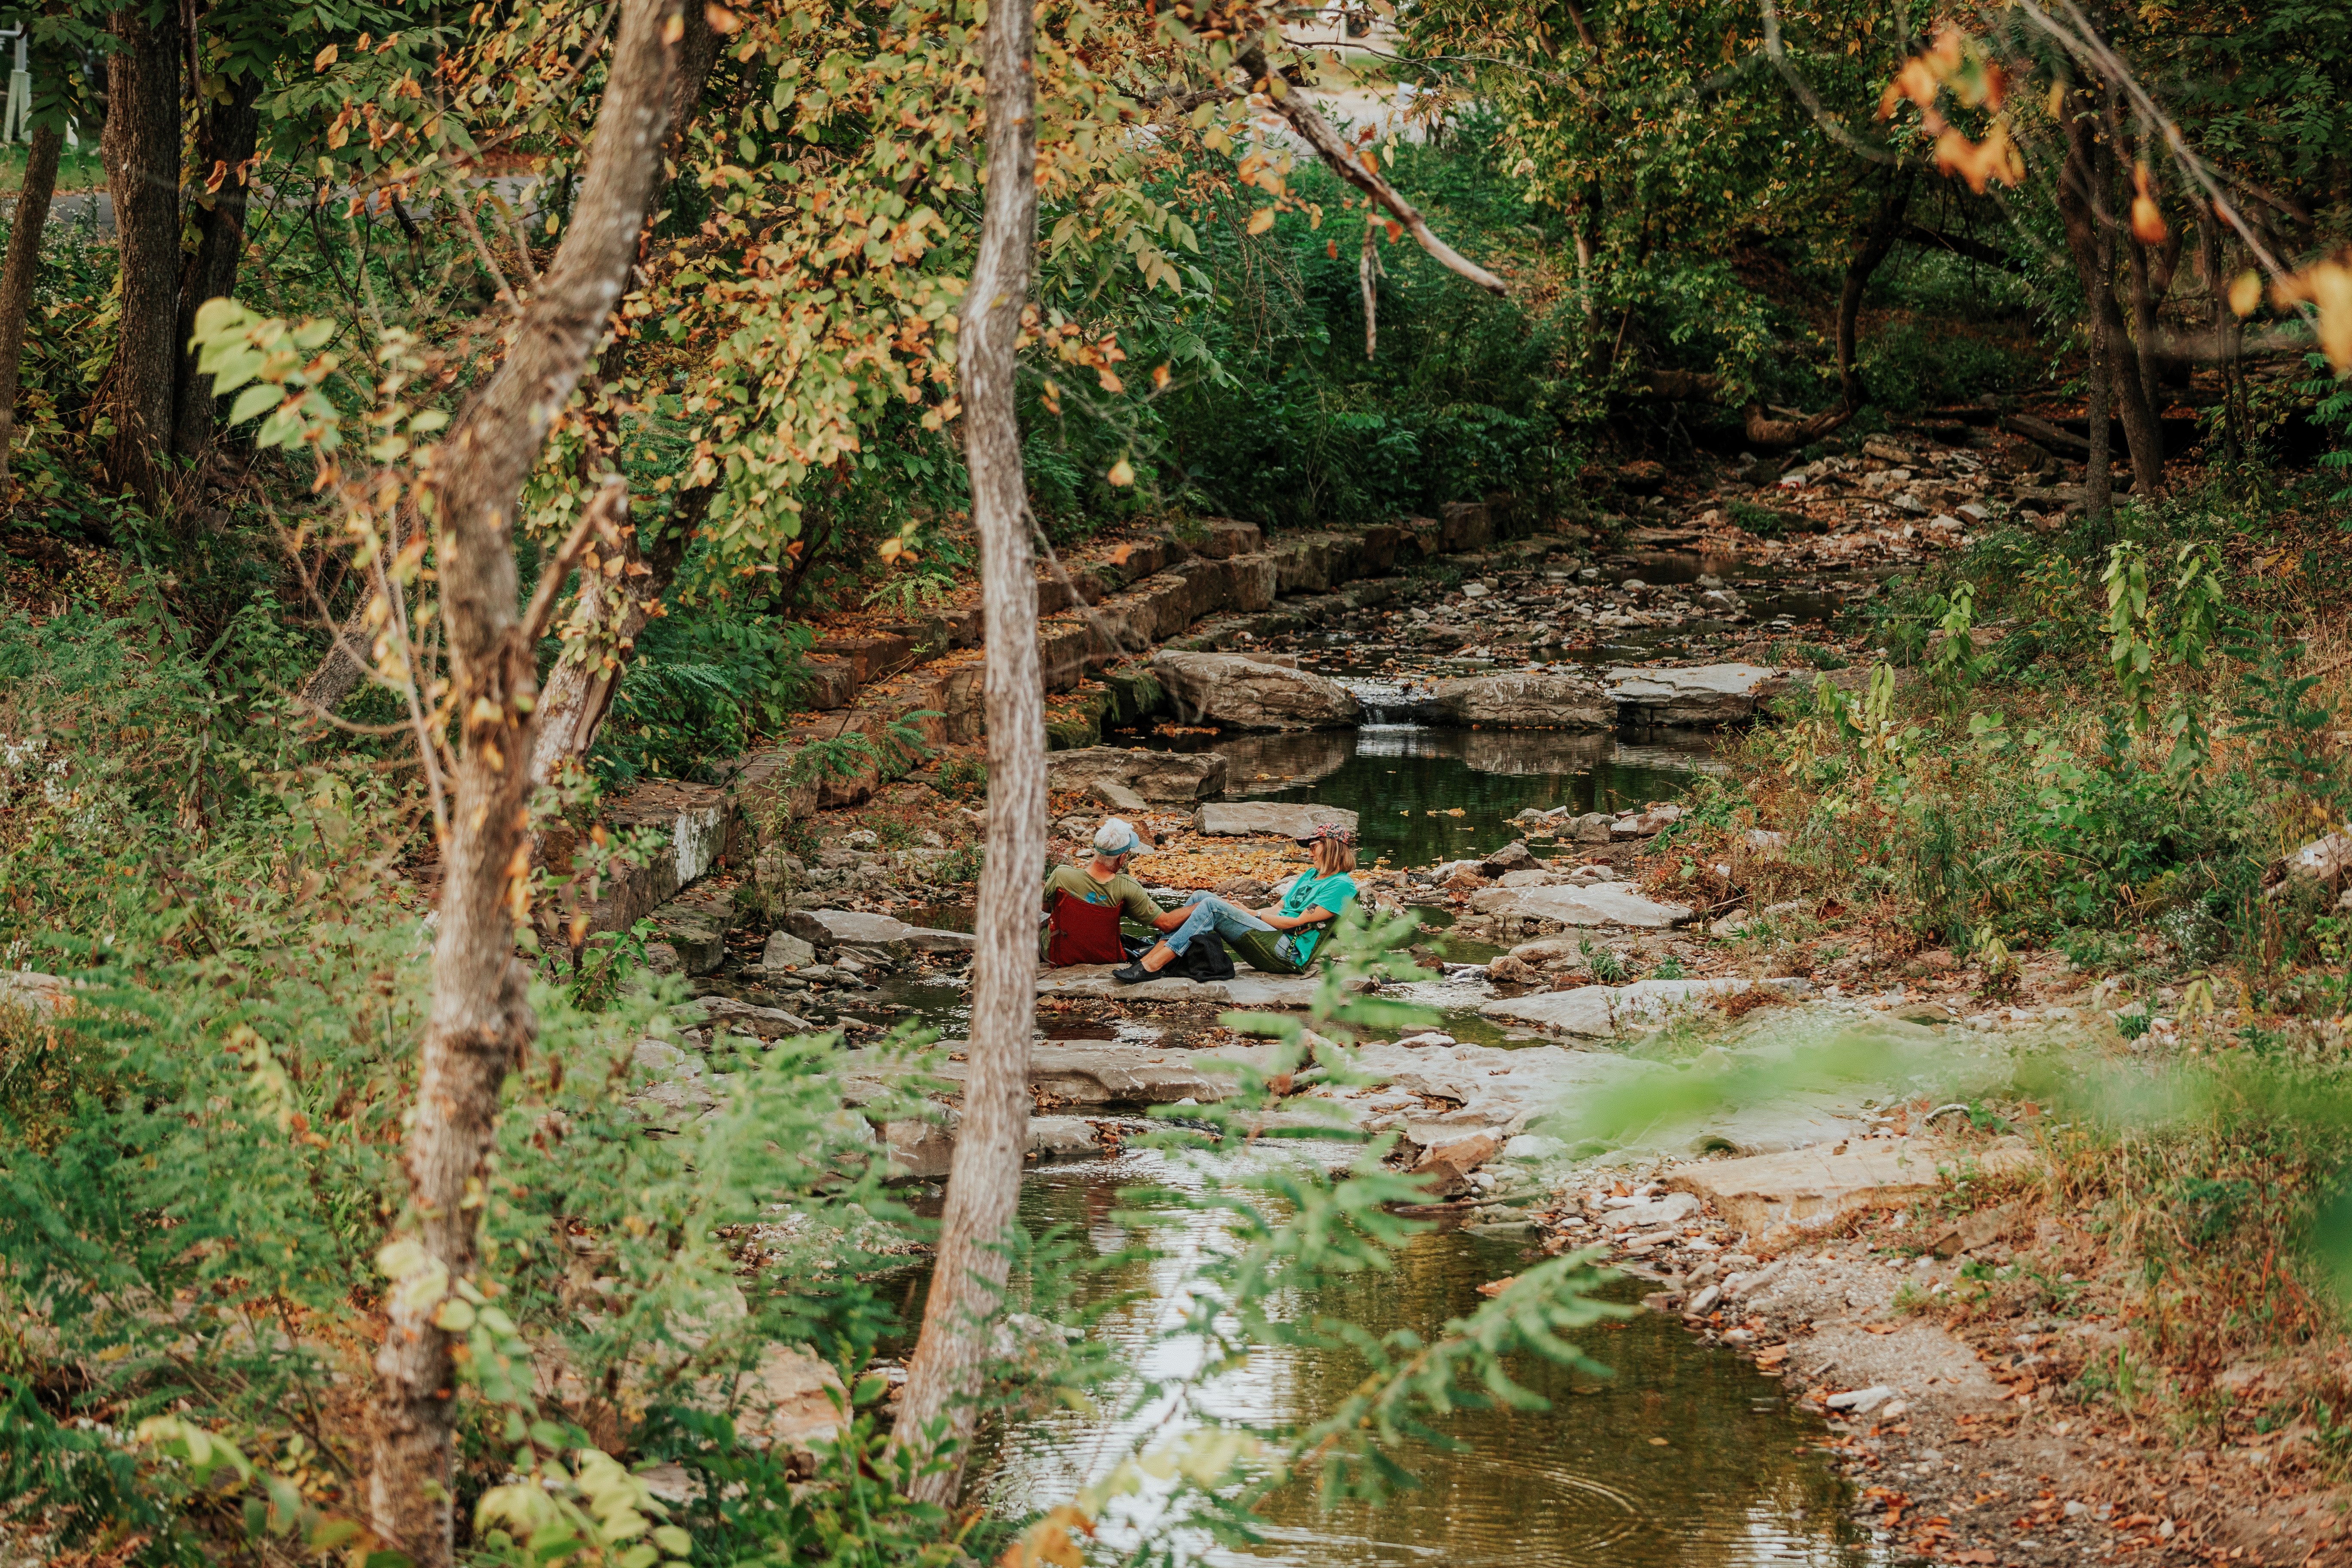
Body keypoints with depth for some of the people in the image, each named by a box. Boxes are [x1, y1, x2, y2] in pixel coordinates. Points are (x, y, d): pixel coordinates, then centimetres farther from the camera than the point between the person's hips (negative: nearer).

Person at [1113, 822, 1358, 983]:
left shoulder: (1342, 886, -5)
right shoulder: (1310, 876, 25)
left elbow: (1299, 922, -10)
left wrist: (1253, 915, -5)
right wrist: (1244, 913, 4)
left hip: (1289, 953, -9)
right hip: (1273, 945, 9)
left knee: (1213, 906, -24)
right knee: (1201, 897, -5)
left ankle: (1149, 967, -33)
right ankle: (1152, 953, -18)